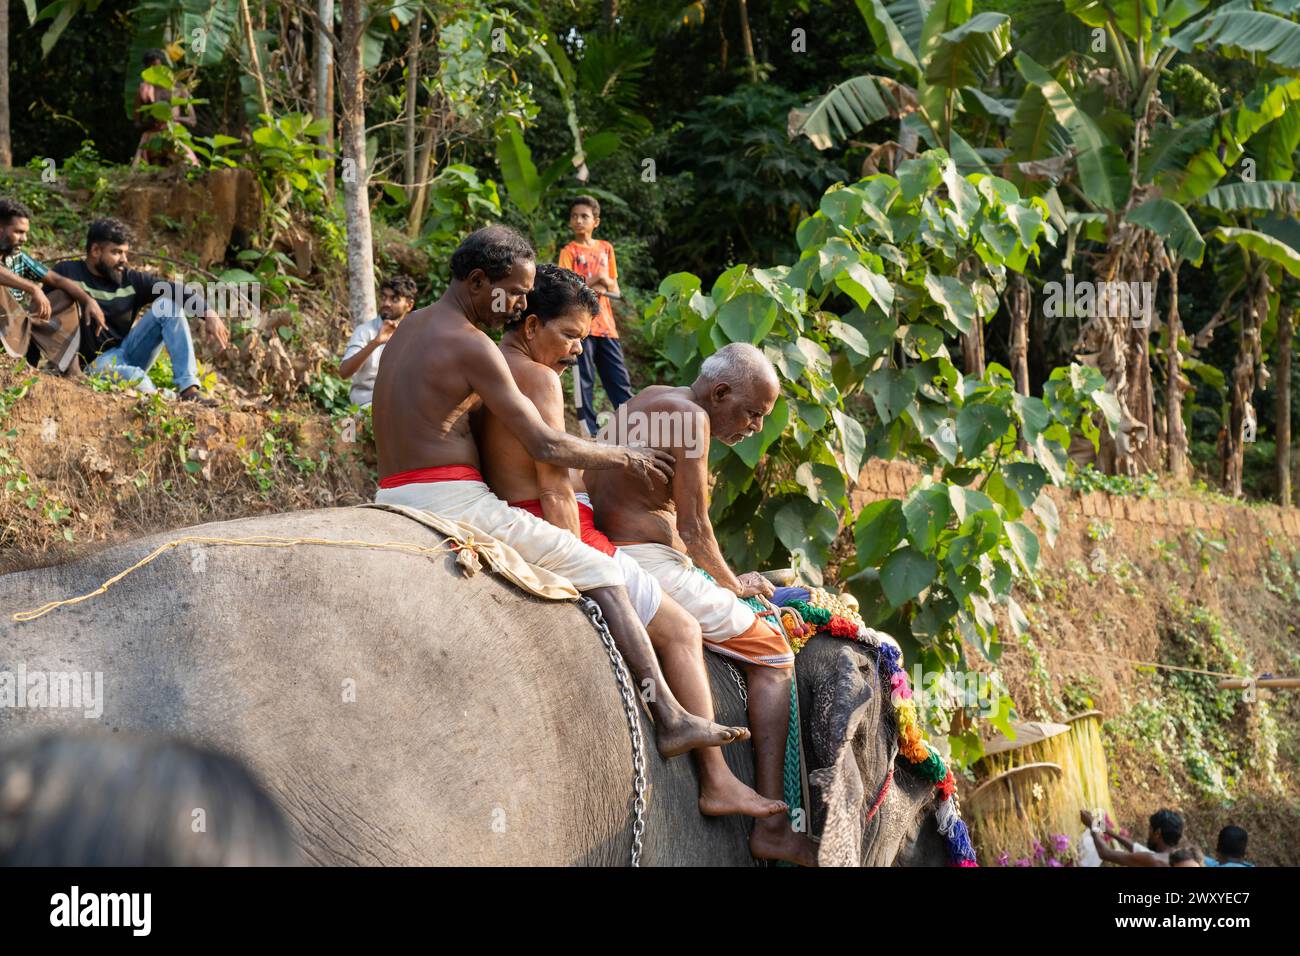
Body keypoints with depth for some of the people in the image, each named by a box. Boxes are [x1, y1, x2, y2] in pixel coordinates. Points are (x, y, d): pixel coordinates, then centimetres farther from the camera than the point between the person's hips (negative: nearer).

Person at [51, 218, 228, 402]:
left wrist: (209, 314, -21)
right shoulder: (68, 272, -6)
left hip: (127, 350, 6)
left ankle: (188, 387, -18)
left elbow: (177, 291, -5)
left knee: (168, 304, -10)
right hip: (98, 361, -6)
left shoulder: (131, 279, 3)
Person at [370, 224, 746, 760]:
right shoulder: (471, 346, -14)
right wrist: (627, 458, 0)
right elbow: (545, 446, -14)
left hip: (392, 501, 10)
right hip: (453, 504, -10)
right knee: (596, 570, -5)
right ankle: (671, 720, -8)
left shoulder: (410, 327, 15)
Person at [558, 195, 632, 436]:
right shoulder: (569, 252, 1)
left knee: (619, 379, 5)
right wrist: (594, 280, -15)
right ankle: (591, 432, 0)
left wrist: (605, 285, -5)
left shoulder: (605, 248, 14)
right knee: (584, 380, -4)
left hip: (605, 324, 4)